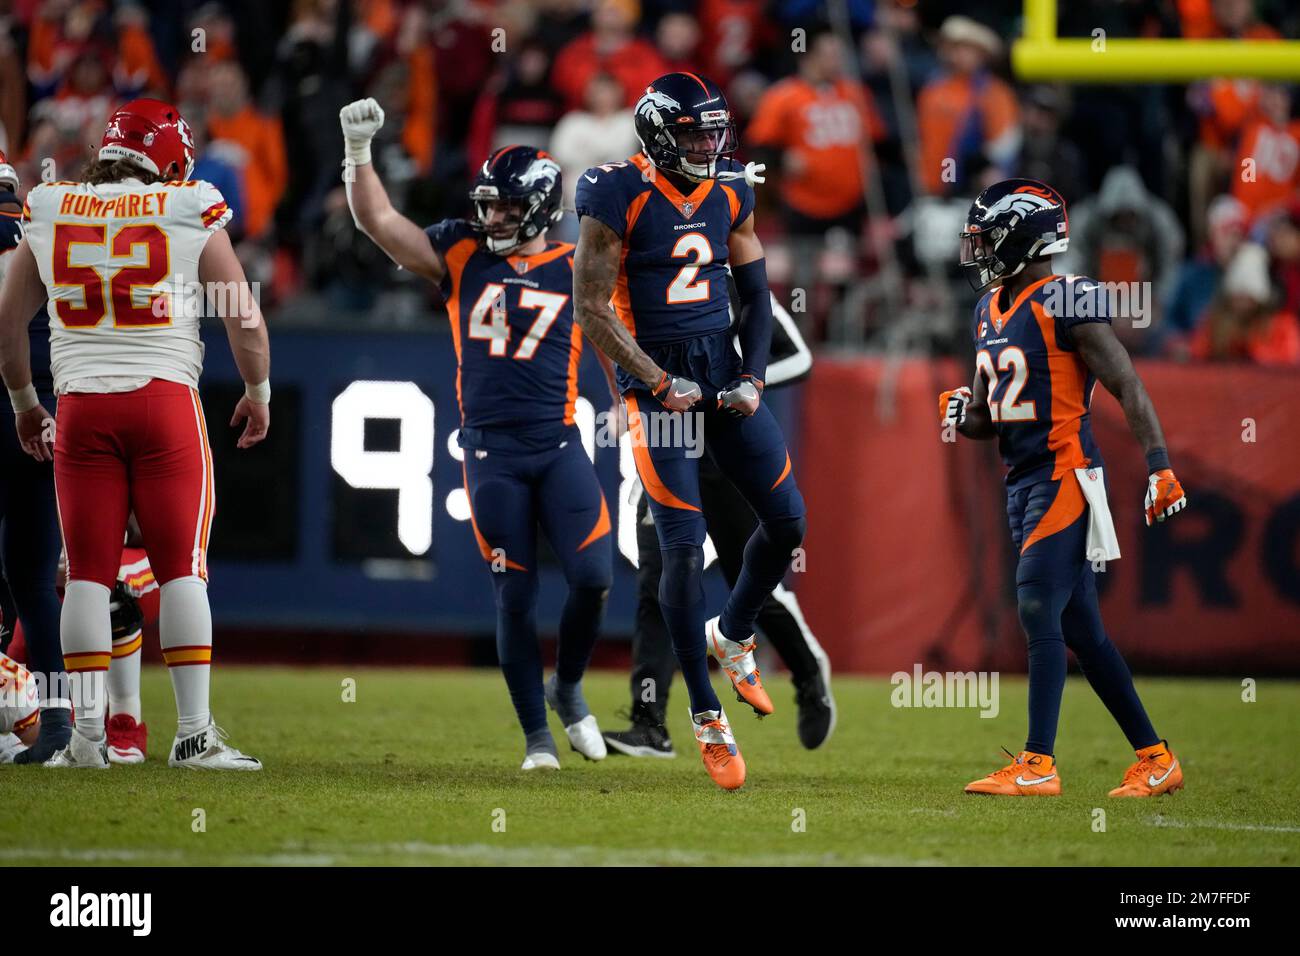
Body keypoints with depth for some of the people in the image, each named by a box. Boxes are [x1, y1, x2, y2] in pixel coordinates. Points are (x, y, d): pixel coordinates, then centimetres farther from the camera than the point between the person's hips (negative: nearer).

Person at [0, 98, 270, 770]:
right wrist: (258, 393, 18)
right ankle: (194, 732, -2)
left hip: (80, 406, 2)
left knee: (88, 572, 5)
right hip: (166, 399, -2)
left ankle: (87, 733, 2)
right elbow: (244, 316, 3)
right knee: (182, 568, 1)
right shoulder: (190, 214, 1)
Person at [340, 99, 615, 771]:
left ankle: (568, 689, 18)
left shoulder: (575, 270, 4)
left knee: (593, 579, -10)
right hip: (491, 451, 0)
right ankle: (536, 735, 13)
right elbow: (378, 221, 0)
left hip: (559, 444, 0)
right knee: (515, 598, 1)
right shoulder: (462, 254, 5)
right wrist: (359, 149, -10)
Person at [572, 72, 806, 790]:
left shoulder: (730, 193, 7)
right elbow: (592, 311, -12)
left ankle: (732, 635, 30)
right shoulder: (619, 198, -11)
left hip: (723, 372, 6)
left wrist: (753, 378, 0)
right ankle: (707, 717, 3)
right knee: (684, 547, -8)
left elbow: (756, 294, 15)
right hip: (657, 383, -6)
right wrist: (660, 385, -14)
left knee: (786, 519, 2)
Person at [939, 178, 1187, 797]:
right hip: (1021, 483, 9)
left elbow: (1127, 388, -12)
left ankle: (1038, 764, -14)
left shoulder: (1065, 305, -11)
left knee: (1038, 608, -15)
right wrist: (962, 414, 0)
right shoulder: (991, 312, 14)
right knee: (1080, 628, 9)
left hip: (1063, 478, -9)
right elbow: (990, 417, 22)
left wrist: (1159, 466, -19)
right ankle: (1154, 760, 16)